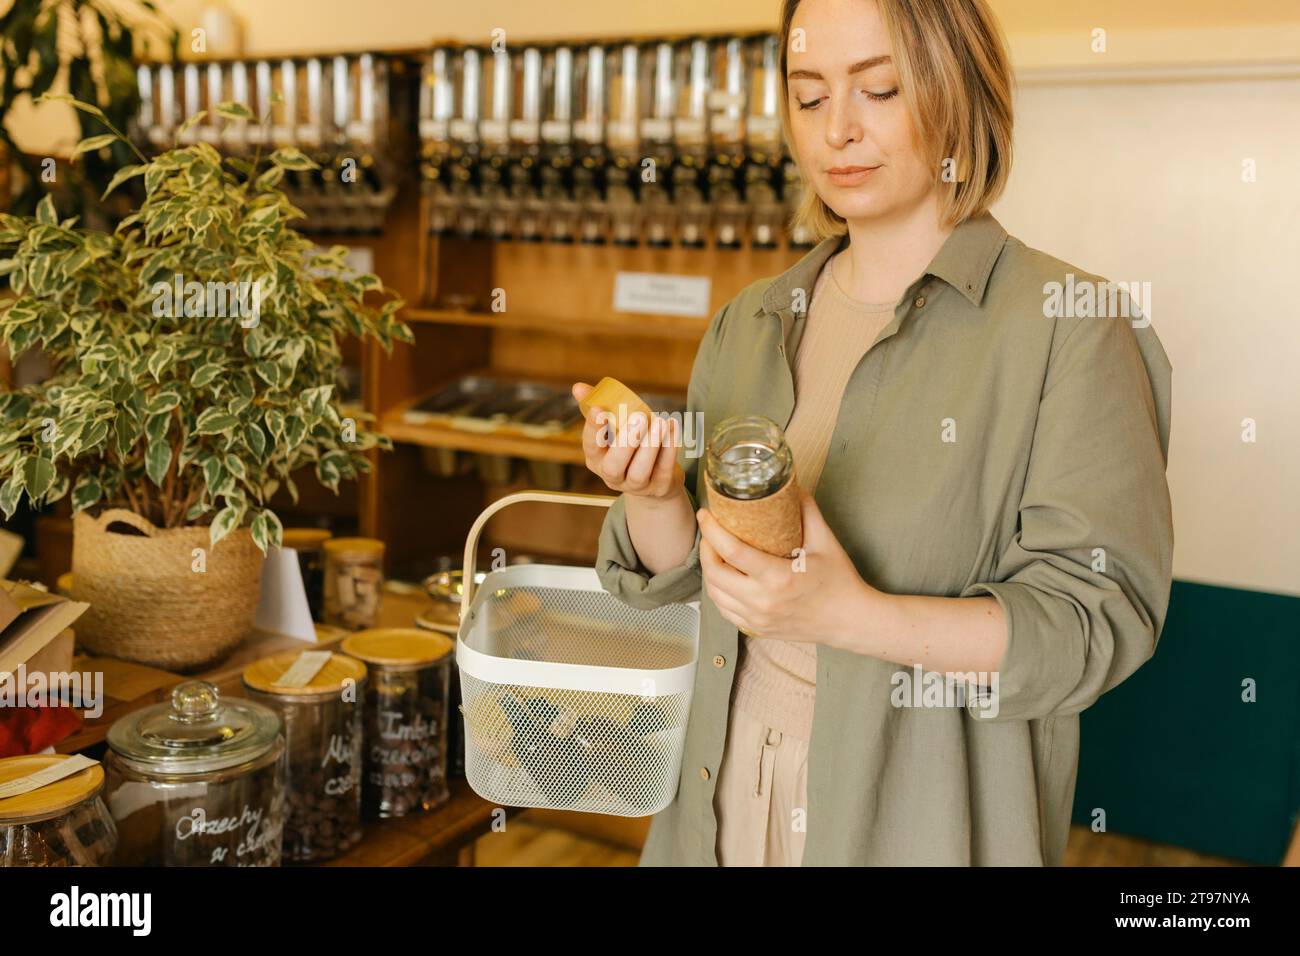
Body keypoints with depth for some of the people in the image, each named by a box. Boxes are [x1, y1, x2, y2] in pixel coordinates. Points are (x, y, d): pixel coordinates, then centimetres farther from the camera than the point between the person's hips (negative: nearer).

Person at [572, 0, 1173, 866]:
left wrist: (855, 616, -29)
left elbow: (1102, 614, -17)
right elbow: (680, 575, 7)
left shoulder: (1067, 326, -13)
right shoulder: (750, 323, 4)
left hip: (923, 817, -4)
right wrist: (653, 495, -14)